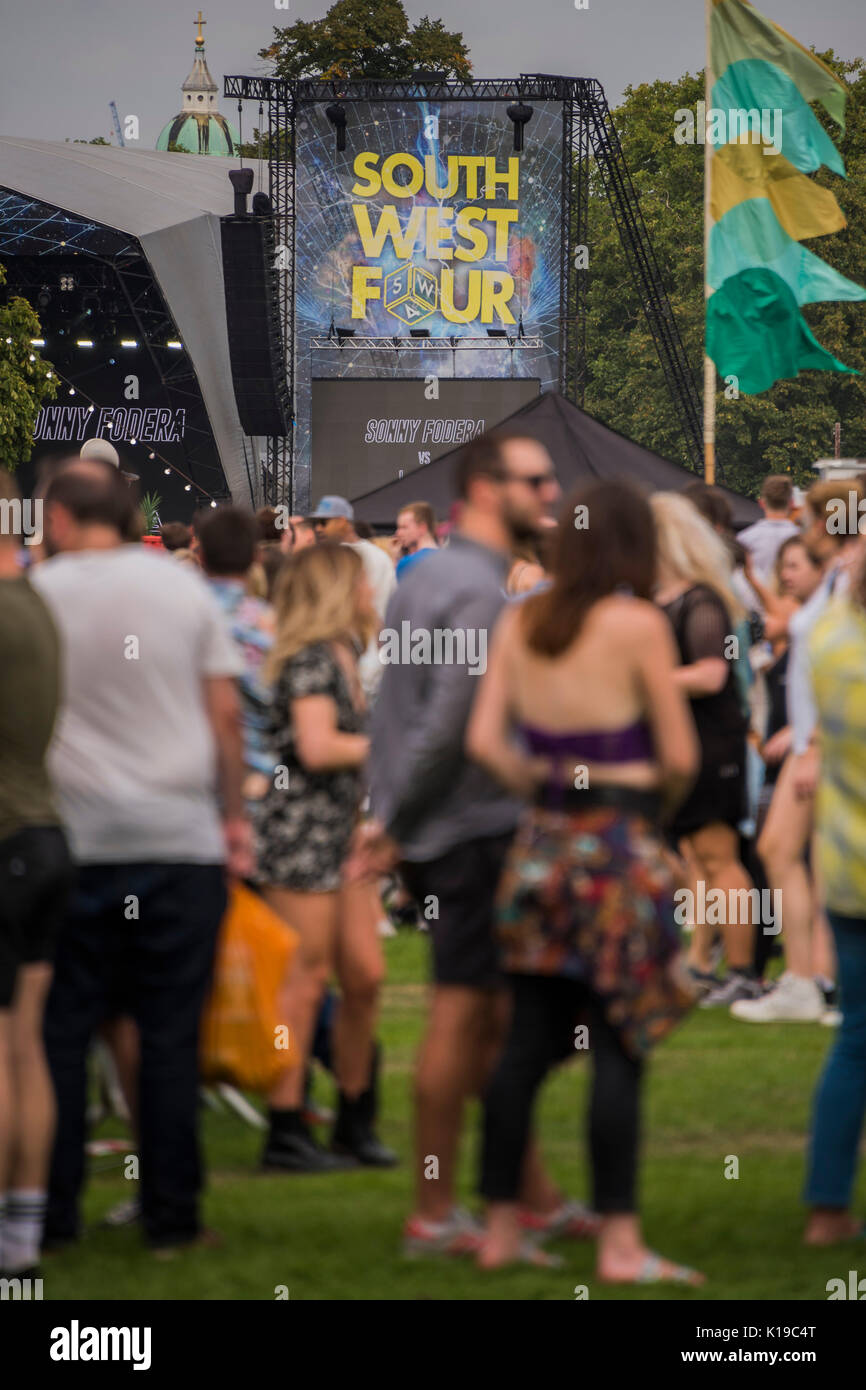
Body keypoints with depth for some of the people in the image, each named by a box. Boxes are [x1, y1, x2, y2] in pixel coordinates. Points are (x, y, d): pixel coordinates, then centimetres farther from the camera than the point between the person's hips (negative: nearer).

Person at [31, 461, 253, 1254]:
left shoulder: (37, 594, -2)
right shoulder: (184, 590, 3)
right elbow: (226, 711, 4)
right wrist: (235, 815, 12)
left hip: (73, 838, -1)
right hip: (181, 838, 1)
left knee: (62, 1031, 6)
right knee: (171, 1034, 3)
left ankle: (52, 1211, 6)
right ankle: (171, 1216, 4)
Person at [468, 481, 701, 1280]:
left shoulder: (520, 624, 5)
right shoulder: (638, 624, -10)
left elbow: (484, 741, 2)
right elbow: (680, 756, -9)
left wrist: (541, 792, 13)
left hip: (543, 846, 6)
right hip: (619, 850, -6)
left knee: (528, 1041, 11)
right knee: (620, 1049, -2)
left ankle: (501, 1227, 16)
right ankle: (619, 1243, -2)